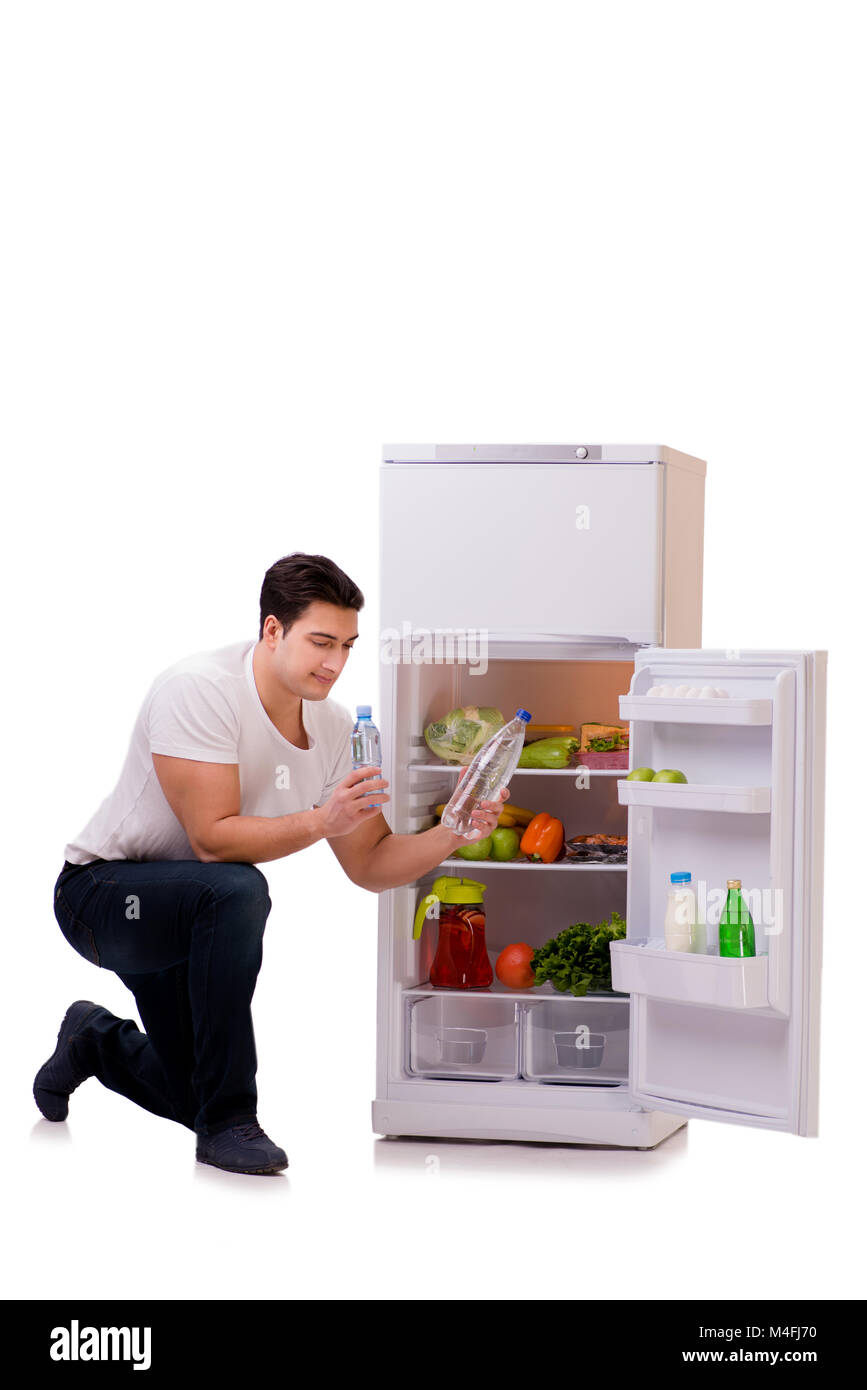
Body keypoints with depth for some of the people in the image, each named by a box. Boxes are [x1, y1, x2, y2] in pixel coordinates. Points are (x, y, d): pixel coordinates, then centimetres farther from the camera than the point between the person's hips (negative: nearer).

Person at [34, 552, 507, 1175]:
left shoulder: (333, 726, -5)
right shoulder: (199, 688, -26)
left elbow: (371, 865, -4)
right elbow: (213, 838, -31)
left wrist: (453, 834, -20)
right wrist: (321, 821, -40)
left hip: (189, 915, 8)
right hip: (101, 891, -7)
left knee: (200, 1097, 13)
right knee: (237, 891, -38)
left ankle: (97, 1041, 45)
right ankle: (228, 1122, -26)